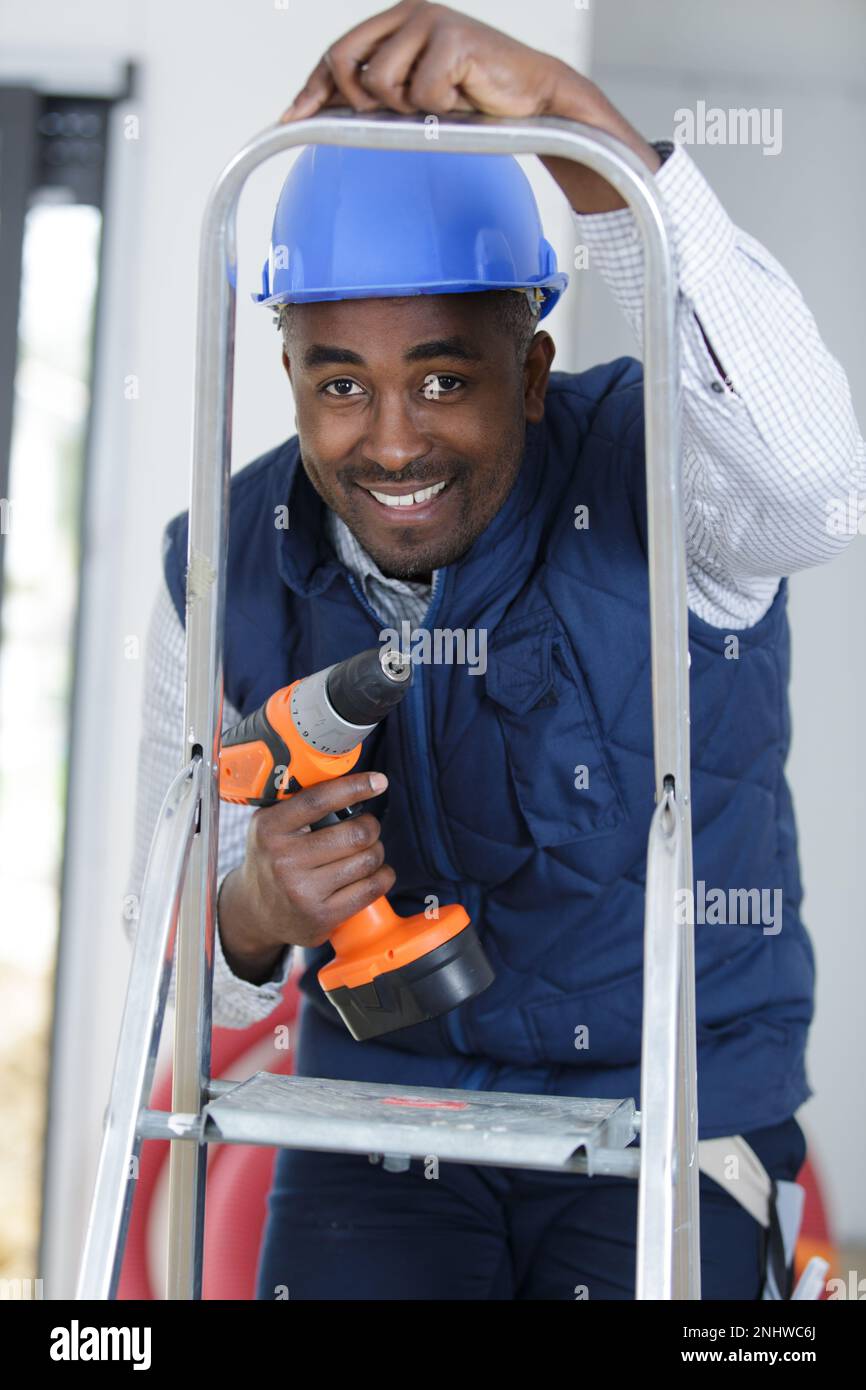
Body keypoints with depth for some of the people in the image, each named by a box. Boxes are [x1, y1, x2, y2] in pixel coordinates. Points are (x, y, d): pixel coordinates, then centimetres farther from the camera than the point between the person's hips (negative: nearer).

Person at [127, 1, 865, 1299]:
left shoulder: (657, 474, -16)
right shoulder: (226, 573, -7)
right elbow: (185, 969, 0)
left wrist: (572, 117, -48)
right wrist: (258, 915, -25)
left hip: (672, 1119, -2)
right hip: (385, 1104, 3)